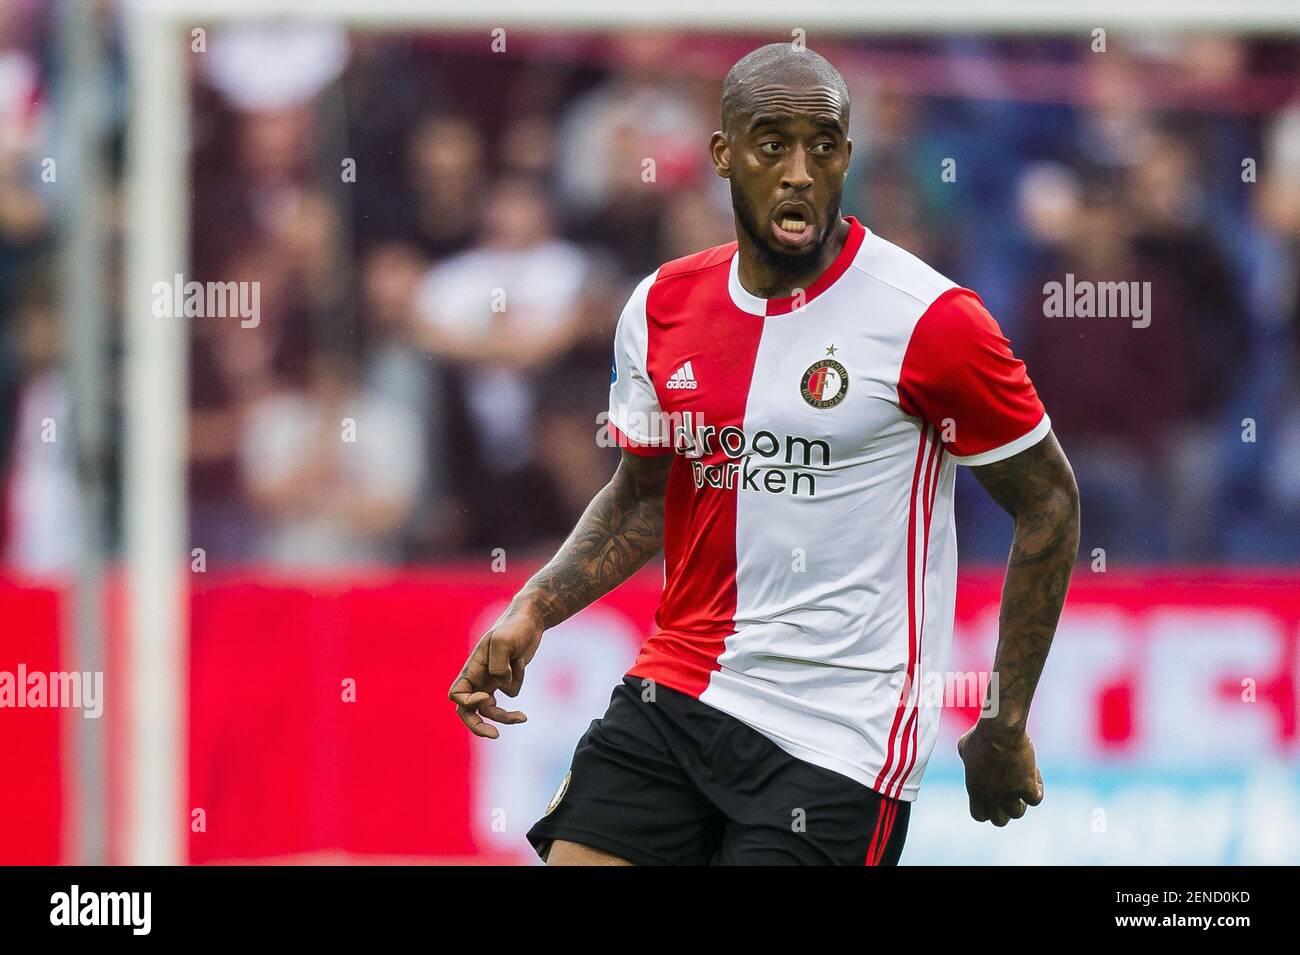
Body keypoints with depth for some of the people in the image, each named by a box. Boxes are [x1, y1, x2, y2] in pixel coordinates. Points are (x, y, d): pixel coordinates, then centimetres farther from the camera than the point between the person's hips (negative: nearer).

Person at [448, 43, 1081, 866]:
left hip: (837, 738, -5)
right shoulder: (664, 308, 6)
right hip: (672, 697, 5)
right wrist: (533, 610, 4)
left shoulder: (928, 320, -10)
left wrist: (1005, 725, -2)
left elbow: (1049, 502, -2)